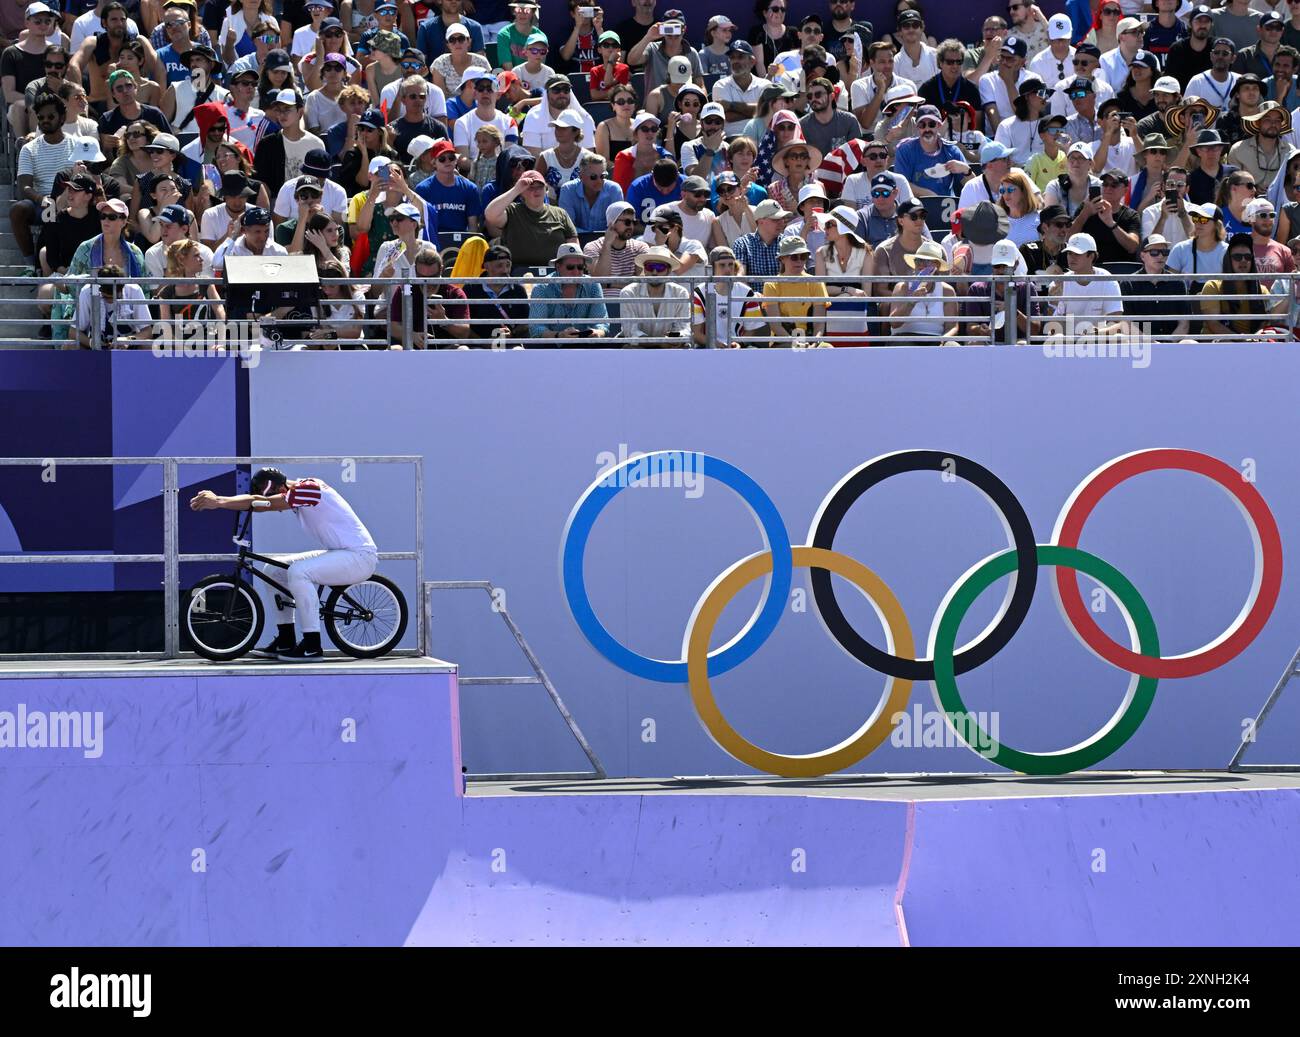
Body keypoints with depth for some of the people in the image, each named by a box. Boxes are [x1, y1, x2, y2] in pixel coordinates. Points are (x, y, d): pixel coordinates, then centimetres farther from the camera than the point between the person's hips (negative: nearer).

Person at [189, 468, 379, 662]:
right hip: (339, 553, 10)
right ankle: (285, 642, 10)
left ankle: (312, 647, -23)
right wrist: (217, 499, -17)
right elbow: (258, 501, -3)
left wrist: (219, 502, -30)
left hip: (361, 556, -10)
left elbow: (262, 504, -29)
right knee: (273, 569, 7)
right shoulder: (296, 493, 6)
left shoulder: (308, 489, -22)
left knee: (298, 571, -29)